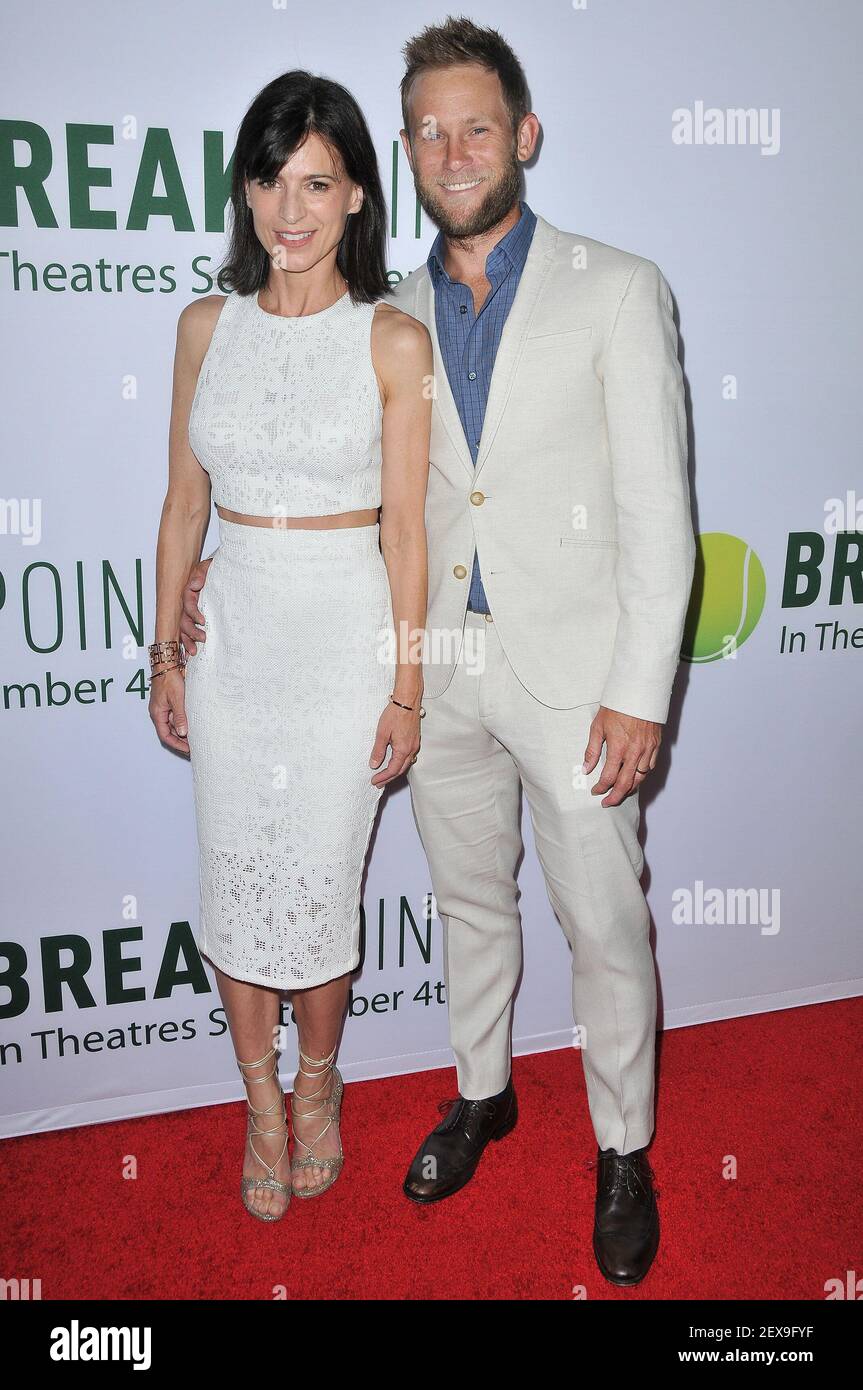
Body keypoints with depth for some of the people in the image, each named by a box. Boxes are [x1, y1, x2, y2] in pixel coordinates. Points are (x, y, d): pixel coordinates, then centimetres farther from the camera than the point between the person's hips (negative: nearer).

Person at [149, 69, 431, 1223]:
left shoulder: (394, 342, -6)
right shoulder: (208, 326, 4)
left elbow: (405, 524, -6)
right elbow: (184, 502, 7)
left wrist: (407, 687, -6)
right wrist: (166, 655, 7)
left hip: (347, 639, -3)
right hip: (233, 633, 4)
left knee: (319, 880, 4)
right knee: (235, 877, 10)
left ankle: (317, 1083, 34)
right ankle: (262, 1099, 33)